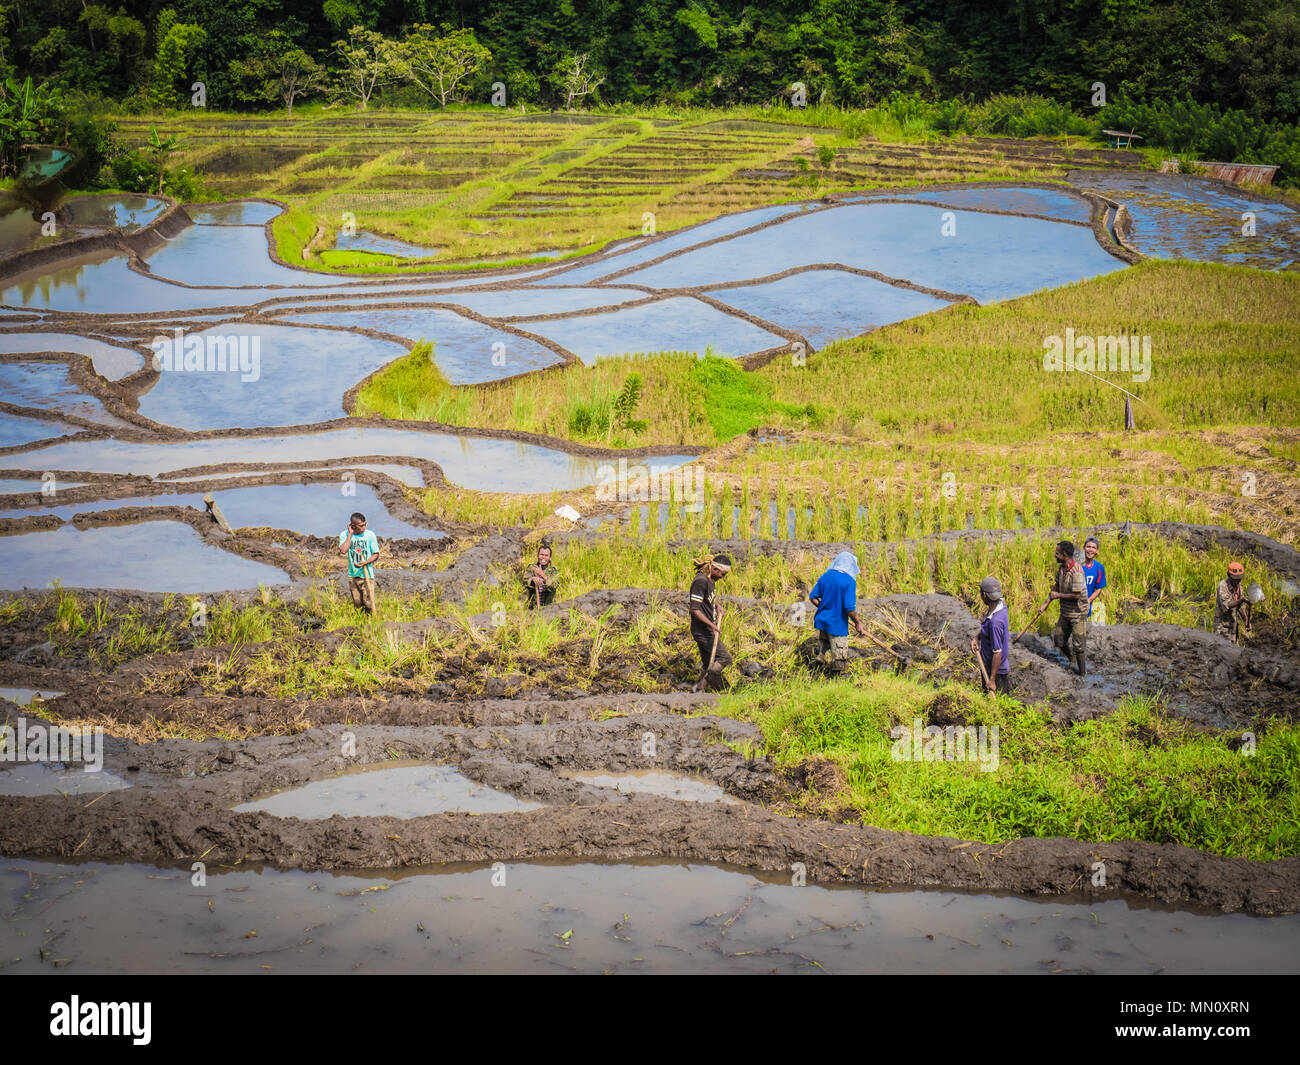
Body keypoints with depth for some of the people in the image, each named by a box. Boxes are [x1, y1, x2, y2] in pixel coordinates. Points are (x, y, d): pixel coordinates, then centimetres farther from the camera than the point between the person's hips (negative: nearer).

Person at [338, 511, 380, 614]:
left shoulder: (370, 535, -5)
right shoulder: (344, 535, -3)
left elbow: (376, 554, 0)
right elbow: (343, 551, -19)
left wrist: (365, 563, -18)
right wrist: (350, 534, -14)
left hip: (367, 575, -2)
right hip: (353, 575, 2)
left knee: (368, 603, -8)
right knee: (357, 603, 8)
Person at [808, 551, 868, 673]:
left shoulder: (824, 577, 1)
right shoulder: (849, 581, -16)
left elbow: (813, 597, 6)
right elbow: (850, 607, -21)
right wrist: (857, 623, -6)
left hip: (821, 621, 6)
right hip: (837, 625, -6)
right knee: (839, 663, 4)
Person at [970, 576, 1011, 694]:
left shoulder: (995, 621, -33)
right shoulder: (1001, 605, -4)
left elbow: (997, 653, -27)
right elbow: (986, 628, 16)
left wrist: (992, 680, -22)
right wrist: (977, 638, -4)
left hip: (997, 671, -9)